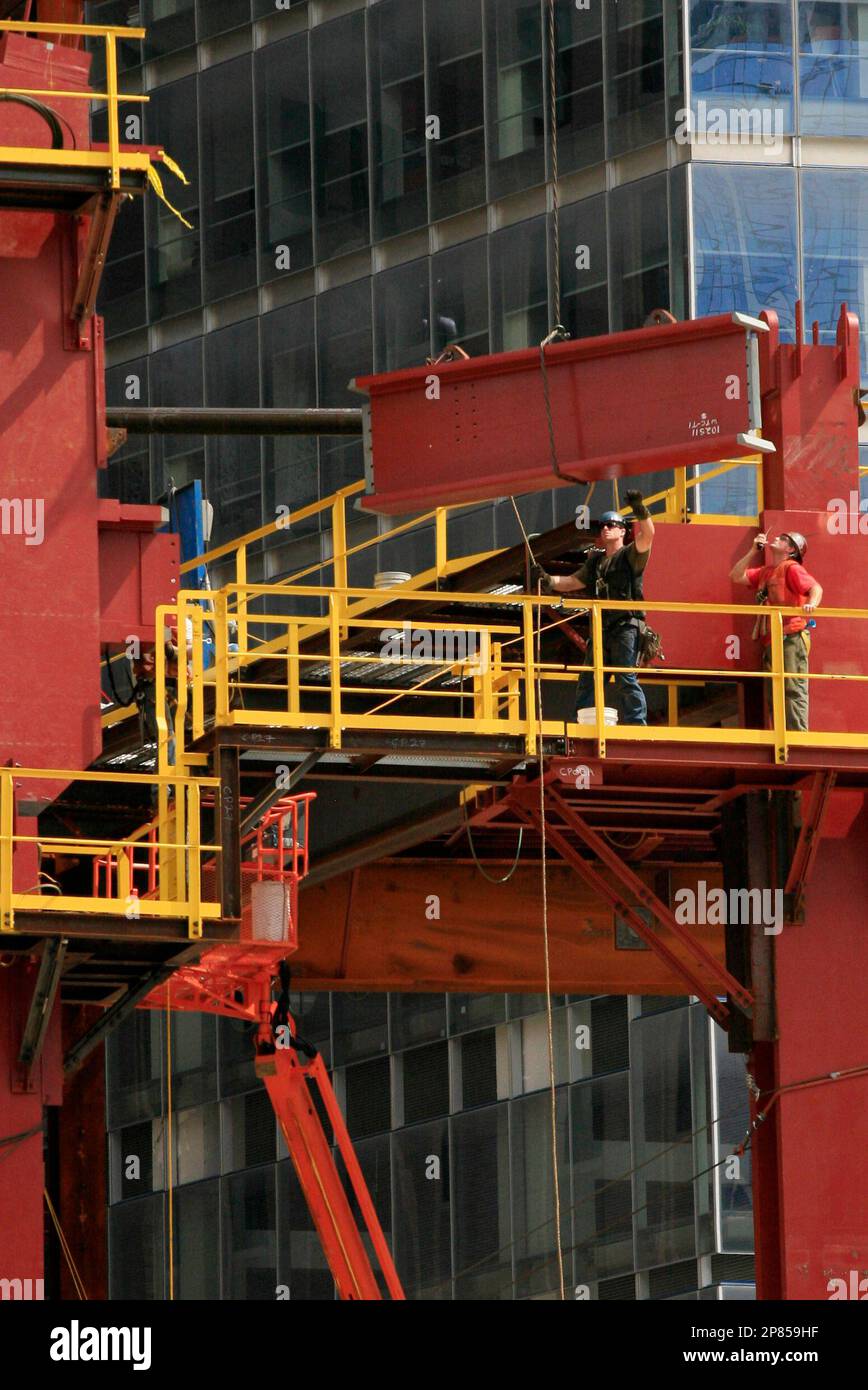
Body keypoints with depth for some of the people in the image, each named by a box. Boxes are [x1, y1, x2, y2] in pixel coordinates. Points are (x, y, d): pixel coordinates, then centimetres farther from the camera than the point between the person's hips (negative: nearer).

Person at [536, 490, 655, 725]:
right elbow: (572, 582, 25)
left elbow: (647, 535, -16)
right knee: (588, 679, 7)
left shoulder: (631, 555, 2)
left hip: (626, 626, -7)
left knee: (626, 680, -13)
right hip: (602, 627, 7)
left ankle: (636, 724, -12)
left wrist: (640, 511, -32)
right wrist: (548, 580, 8)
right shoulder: (595, 561, 22)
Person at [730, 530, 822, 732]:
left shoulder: (792, 568, -3)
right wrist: (753, 552, 13)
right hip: (771, 641, 9)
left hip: (790, 638, -9)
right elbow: (736, 576, 21)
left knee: (794, 689, -14)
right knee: (774, 694, 10)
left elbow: (815, 588, -16)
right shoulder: (765, 572, 20)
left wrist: (811, 604, -38)